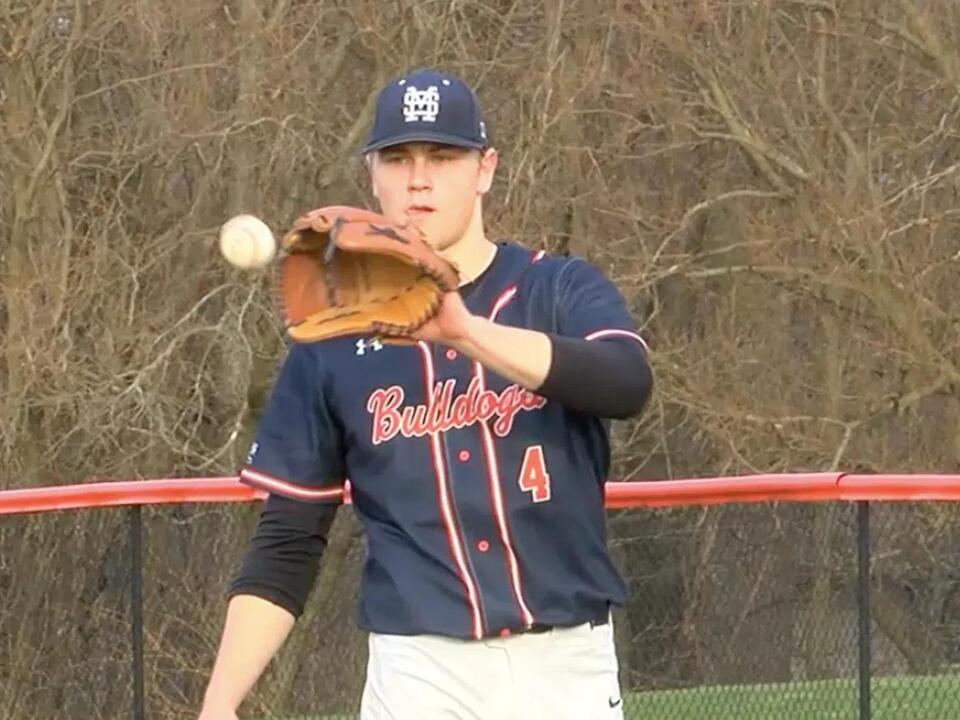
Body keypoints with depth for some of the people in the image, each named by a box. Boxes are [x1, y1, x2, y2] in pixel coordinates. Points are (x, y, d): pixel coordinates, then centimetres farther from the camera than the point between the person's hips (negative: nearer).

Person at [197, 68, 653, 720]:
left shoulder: (562, 292, 3)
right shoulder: (335, 341, 7)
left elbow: (627, 383, -20)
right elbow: (287, 543, 8)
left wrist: (467, 332, -34)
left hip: (568, 667, 0)